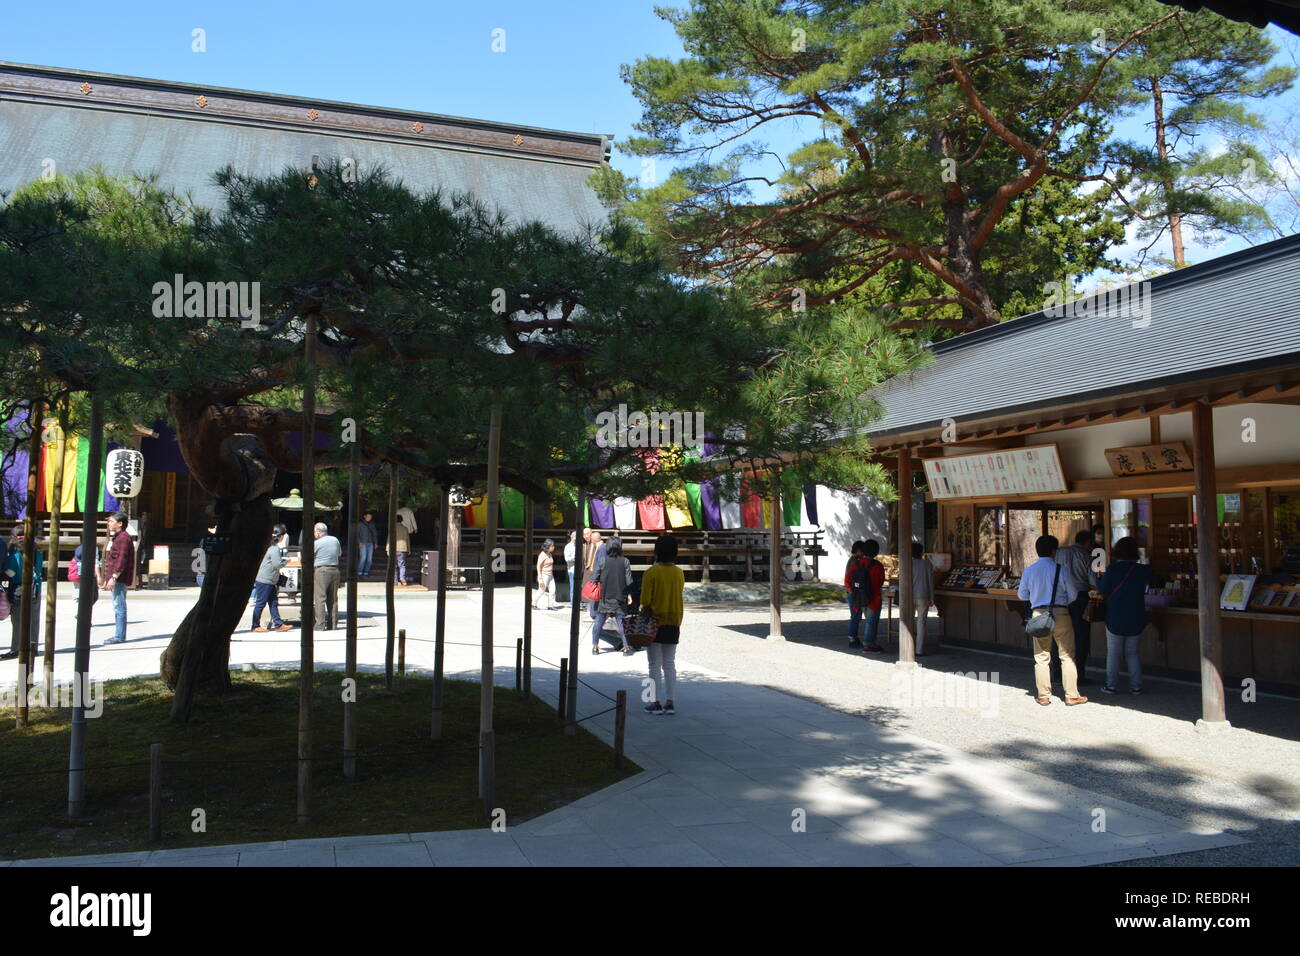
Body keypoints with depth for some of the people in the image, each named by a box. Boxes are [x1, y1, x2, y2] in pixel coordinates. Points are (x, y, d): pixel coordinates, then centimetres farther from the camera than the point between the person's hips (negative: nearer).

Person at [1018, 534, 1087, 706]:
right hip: (1060, 613, -2)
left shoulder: (1029, 571, 0)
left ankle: (1043, 696, 12)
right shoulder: (1060, 569, -6)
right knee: (1067, 656, 7)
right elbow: (1072, 595, -1)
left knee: (1041, 657, 9)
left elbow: (1022, 595, 9)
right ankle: (1071, 695, 10)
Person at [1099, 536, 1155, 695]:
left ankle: (1111, 685, 6)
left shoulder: (1113, 569, -11)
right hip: (1136, 618, 2)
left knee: (1113, 652, 7)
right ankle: (1136, 685, 10)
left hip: (1115, 618, -2)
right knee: (1132, 653, 13)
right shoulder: (1142, 570, -4)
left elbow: (1102, 591, -5)